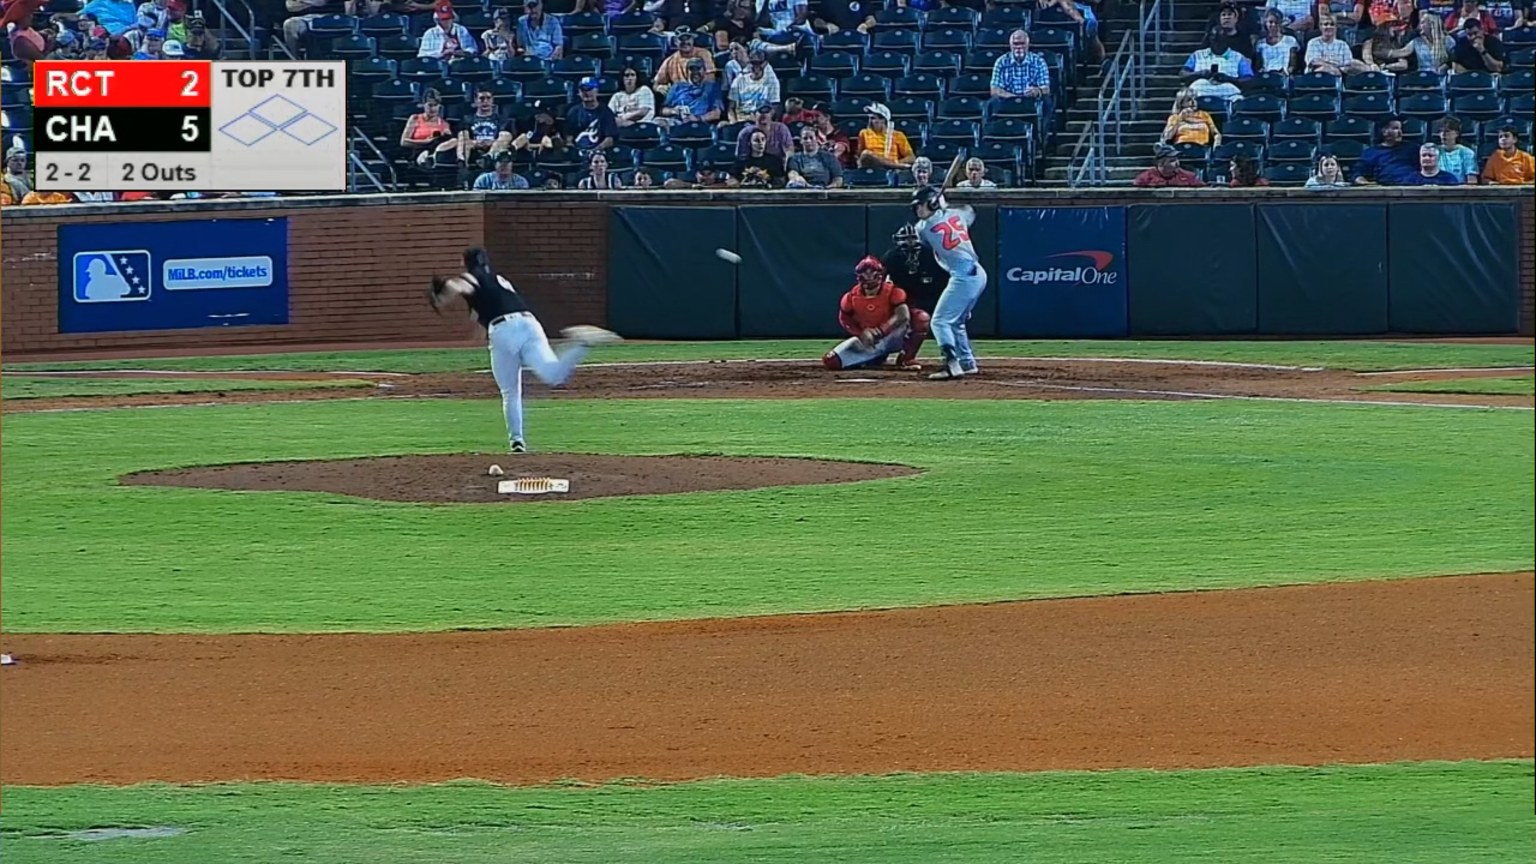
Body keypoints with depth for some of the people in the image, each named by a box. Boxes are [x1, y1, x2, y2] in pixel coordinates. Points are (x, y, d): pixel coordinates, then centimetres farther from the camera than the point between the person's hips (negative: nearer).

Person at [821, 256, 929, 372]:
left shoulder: (892, 292, -18)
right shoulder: (852, 297, -9)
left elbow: (903, 315, -31)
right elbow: (844, 319, 6)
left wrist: (878, 331, -38)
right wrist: (861, 334, -13)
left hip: (891, 335, -3)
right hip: (866, 340, 3)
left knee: (921, 318, -30)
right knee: (830, 361, -14)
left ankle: (905, 360, -18)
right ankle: (876, 358, 11)